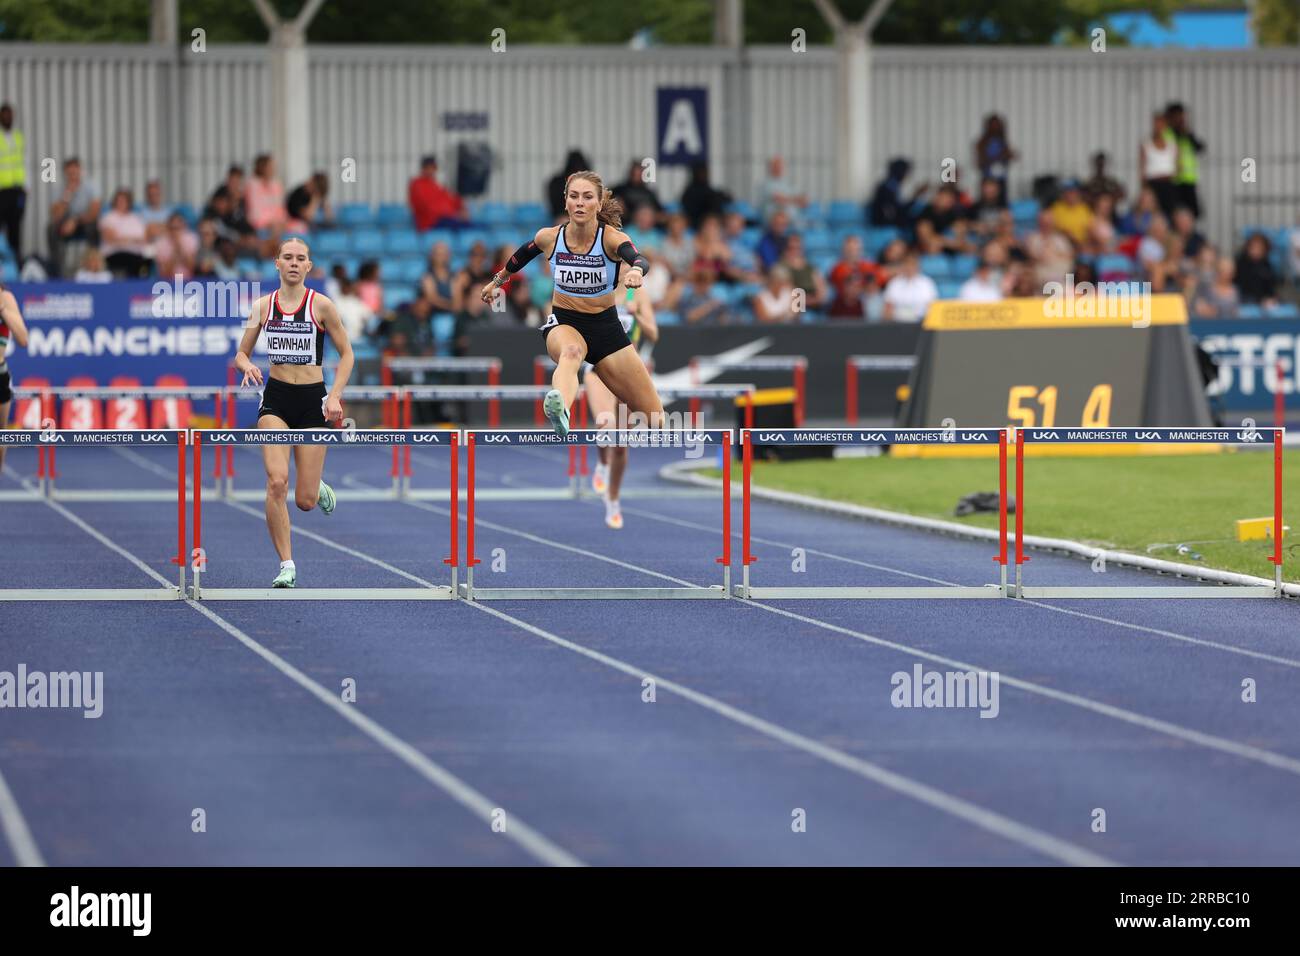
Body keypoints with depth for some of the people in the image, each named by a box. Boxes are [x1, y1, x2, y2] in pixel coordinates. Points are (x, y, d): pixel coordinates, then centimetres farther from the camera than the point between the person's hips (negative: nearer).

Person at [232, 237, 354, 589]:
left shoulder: (321, 305, -4)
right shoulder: (263, 305, 3)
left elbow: (346, 354, 4)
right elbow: (241, 353, 12)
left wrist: (335, 395, -9)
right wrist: (247, 366, -12)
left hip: (313, 401, -1)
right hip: (276, 398, 1)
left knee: (305, 501, 0)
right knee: (277, 481, -19)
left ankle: (318, 489, 40)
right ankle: (286, 566, -9)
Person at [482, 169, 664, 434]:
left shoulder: (611, 238, -16)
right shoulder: (549, 238, -8)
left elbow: (638, 258, -38)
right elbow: (521, 255, 16)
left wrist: (636, 270, -62)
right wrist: (498, 281, 32)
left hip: (606, 326, 1)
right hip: (563, 323, -1)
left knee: (655, 420, 1)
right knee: (571, 352, -42)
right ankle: (560, 411, -75)